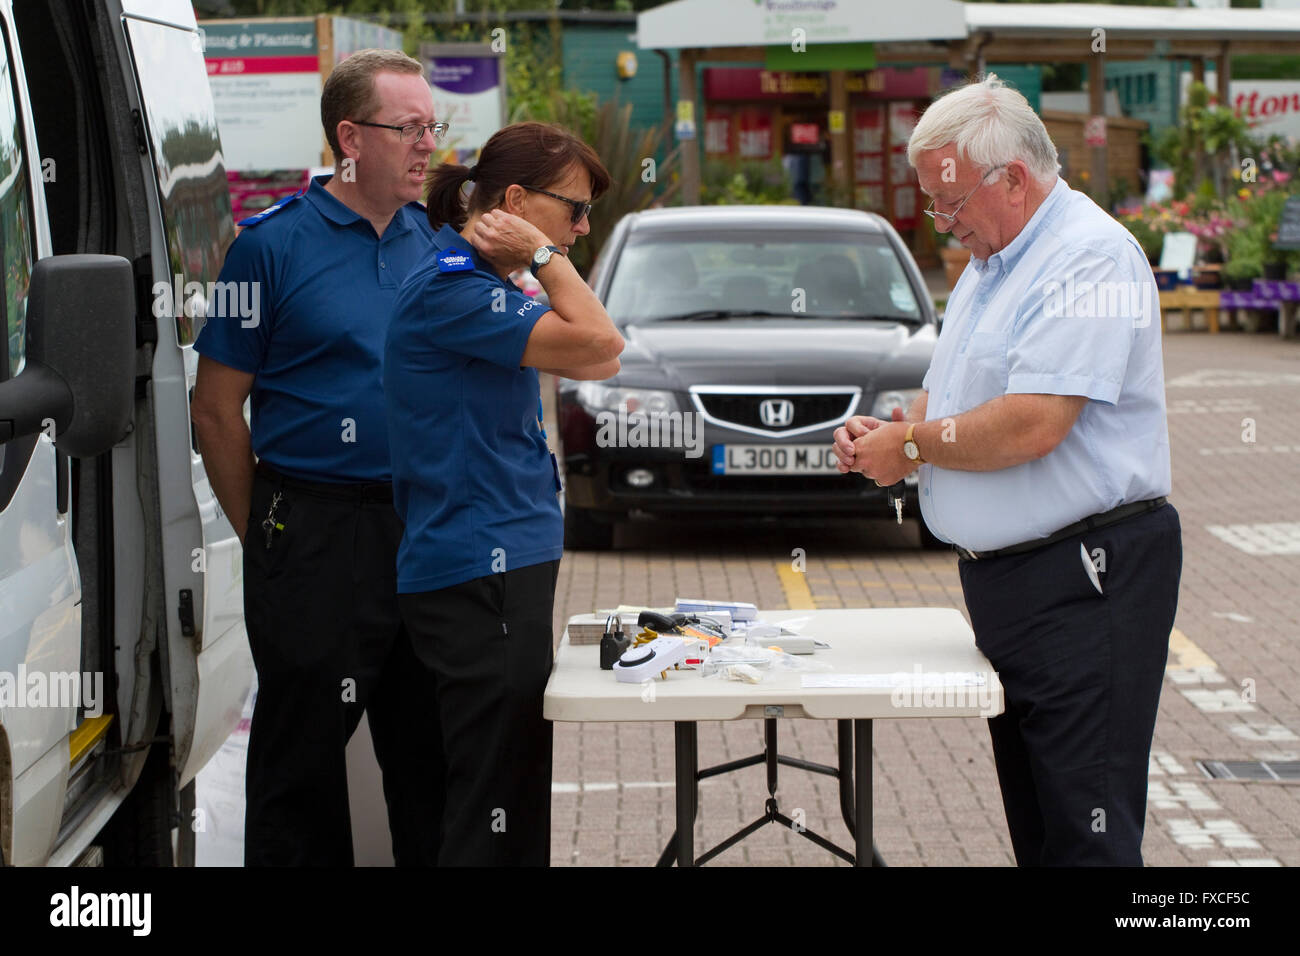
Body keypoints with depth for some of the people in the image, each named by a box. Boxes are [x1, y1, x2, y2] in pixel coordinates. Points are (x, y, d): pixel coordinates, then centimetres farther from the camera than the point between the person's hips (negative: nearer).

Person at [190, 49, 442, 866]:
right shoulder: (275, 244, -6)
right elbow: (218, 407, -5)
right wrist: (265, 534, -3)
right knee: (304, 752, 3)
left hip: (427, 527, 5)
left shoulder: (437, 243, 9)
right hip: (316, 536, -5)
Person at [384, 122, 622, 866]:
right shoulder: (451, 288, -16)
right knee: (492, 806, -8)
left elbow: (597, 365, 16)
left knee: (519, 786, 13)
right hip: (478, 574, -11)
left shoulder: (479, 285, 17)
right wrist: (547, 258, -7)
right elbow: (599, 343, -20)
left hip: (505, 566, 11)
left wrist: (544, 260, 7)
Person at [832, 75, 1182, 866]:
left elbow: (1031, 424, -25)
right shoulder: (990, 262, 17)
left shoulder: (1091, 257, -16)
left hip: (1085, 577, -10)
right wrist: (883, 434, 5)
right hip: (1004, 576, 10)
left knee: (1086, 833, -7)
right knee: (1031, 815, 14)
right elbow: (955, 395, 26)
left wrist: (910, 445, -11)